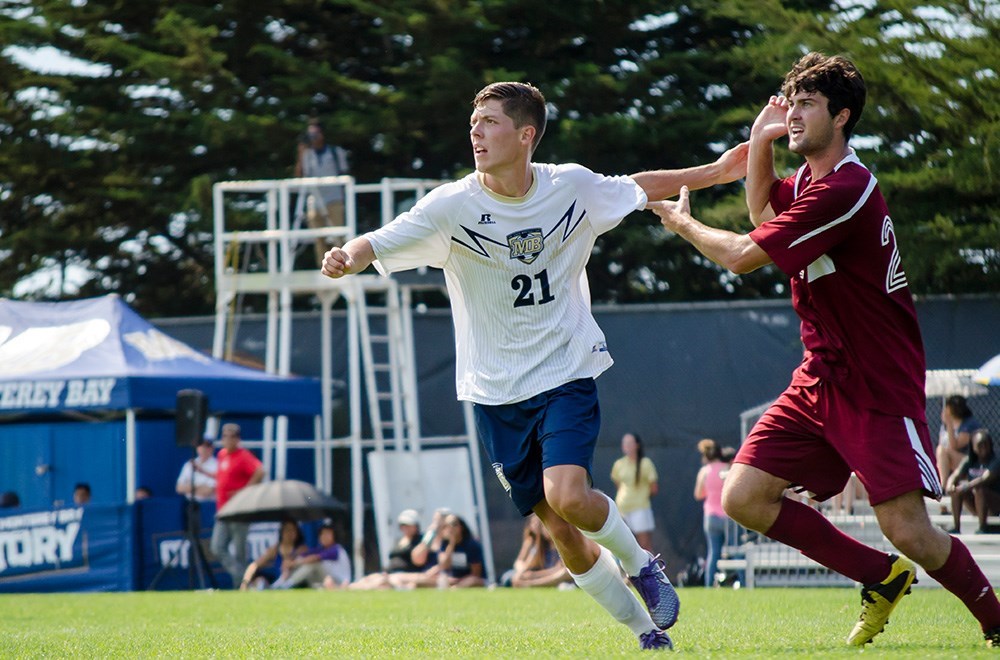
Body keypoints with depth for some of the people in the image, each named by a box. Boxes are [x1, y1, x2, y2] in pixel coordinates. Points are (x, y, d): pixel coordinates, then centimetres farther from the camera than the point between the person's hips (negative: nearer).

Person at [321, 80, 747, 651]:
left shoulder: (573, 187, -5)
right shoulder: (454, 205, -12)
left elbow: (640, 186, 16)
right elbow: (376, 245, -21)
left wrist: (714, 173, 21)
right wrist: (345, 259, -43)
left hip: (568, 374, -1)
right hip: (497, 392, 1)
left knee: (568, 496, -24)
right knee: (566, 537, 2)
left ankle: (640, 562, 7)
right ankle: (648, 633, 21)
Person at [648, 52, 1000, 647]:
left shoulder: (844, 189, -21)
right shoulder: (811, 179, 10)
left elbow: (743, 256, -18)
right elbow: (763, 211, 33)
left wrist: (683, 223, 1)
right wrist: (761, 141, 18)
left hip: (878, 390, -9)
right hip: (820, 382, 9)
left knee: (909, 533, -16)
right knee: (744, 496, -2)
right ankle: (884, 578, 12)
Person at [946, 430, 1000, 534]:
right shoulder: (969, 461, 3)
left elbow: (985, 479, -31)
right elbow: (954, 476, -10)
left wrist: (967, 487, -44)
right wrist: (950, 485, -33)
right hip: (976, 508, 6)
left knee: (979, 489, -33)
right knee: (956, 488, -15)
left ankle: (983, 528, -28)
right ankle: (956, 527, -15)